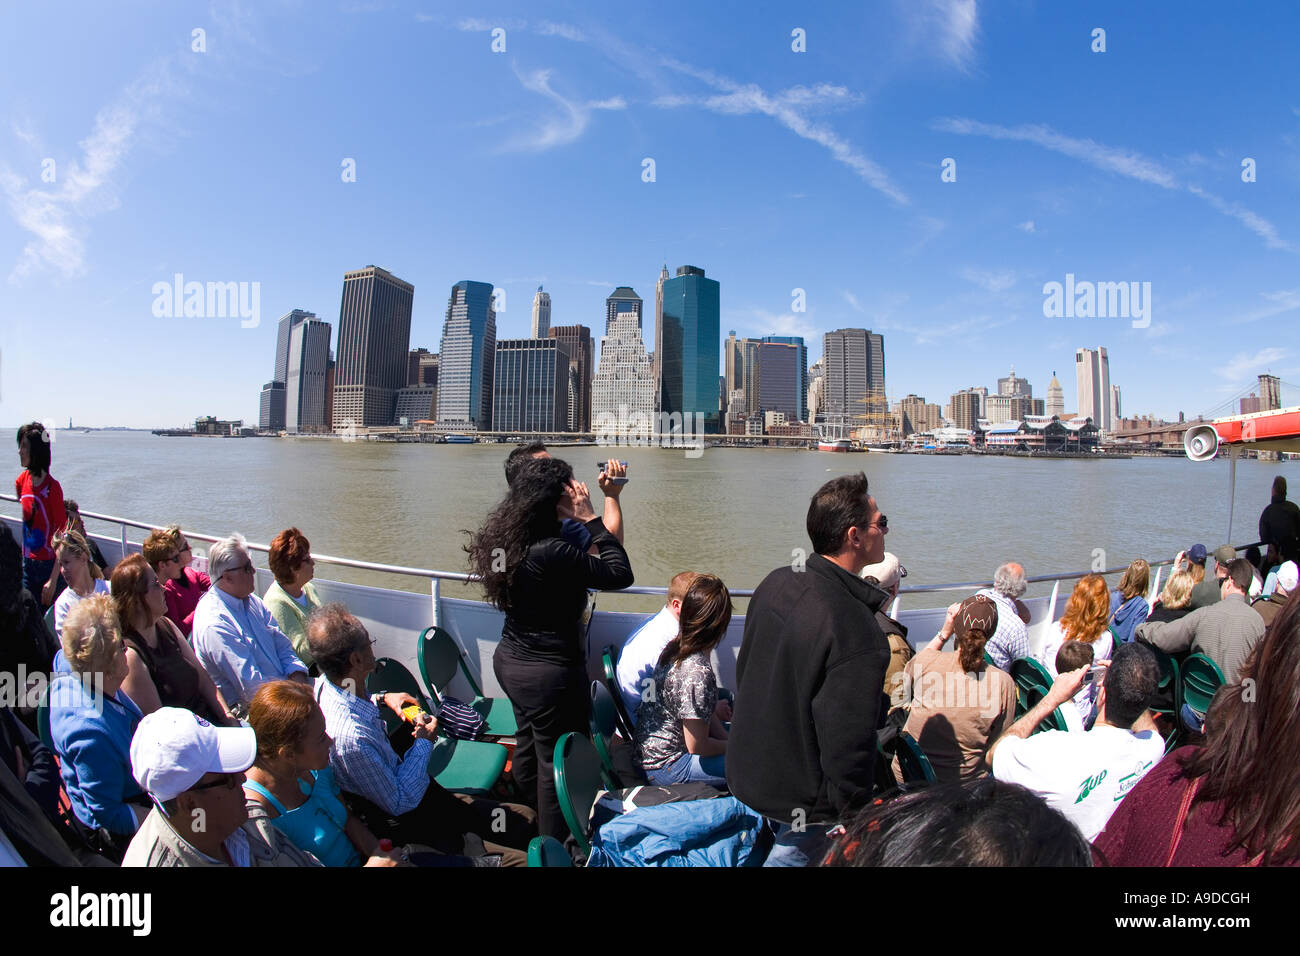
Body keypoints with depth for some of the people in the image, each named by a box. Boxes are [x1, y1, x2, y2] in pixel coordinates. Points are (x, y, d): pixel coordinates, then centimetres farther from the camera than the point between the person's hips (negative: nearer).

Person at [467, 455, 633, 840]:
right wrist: (591, 518, -22)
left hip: (510, 662, 9)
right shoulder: (551, 553, -31)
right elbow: (620, 574, -24)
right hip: (550, 673, -9)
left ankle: (528, 823, 51)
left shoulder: (503, 539, -5)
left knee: (528, 741, 28)